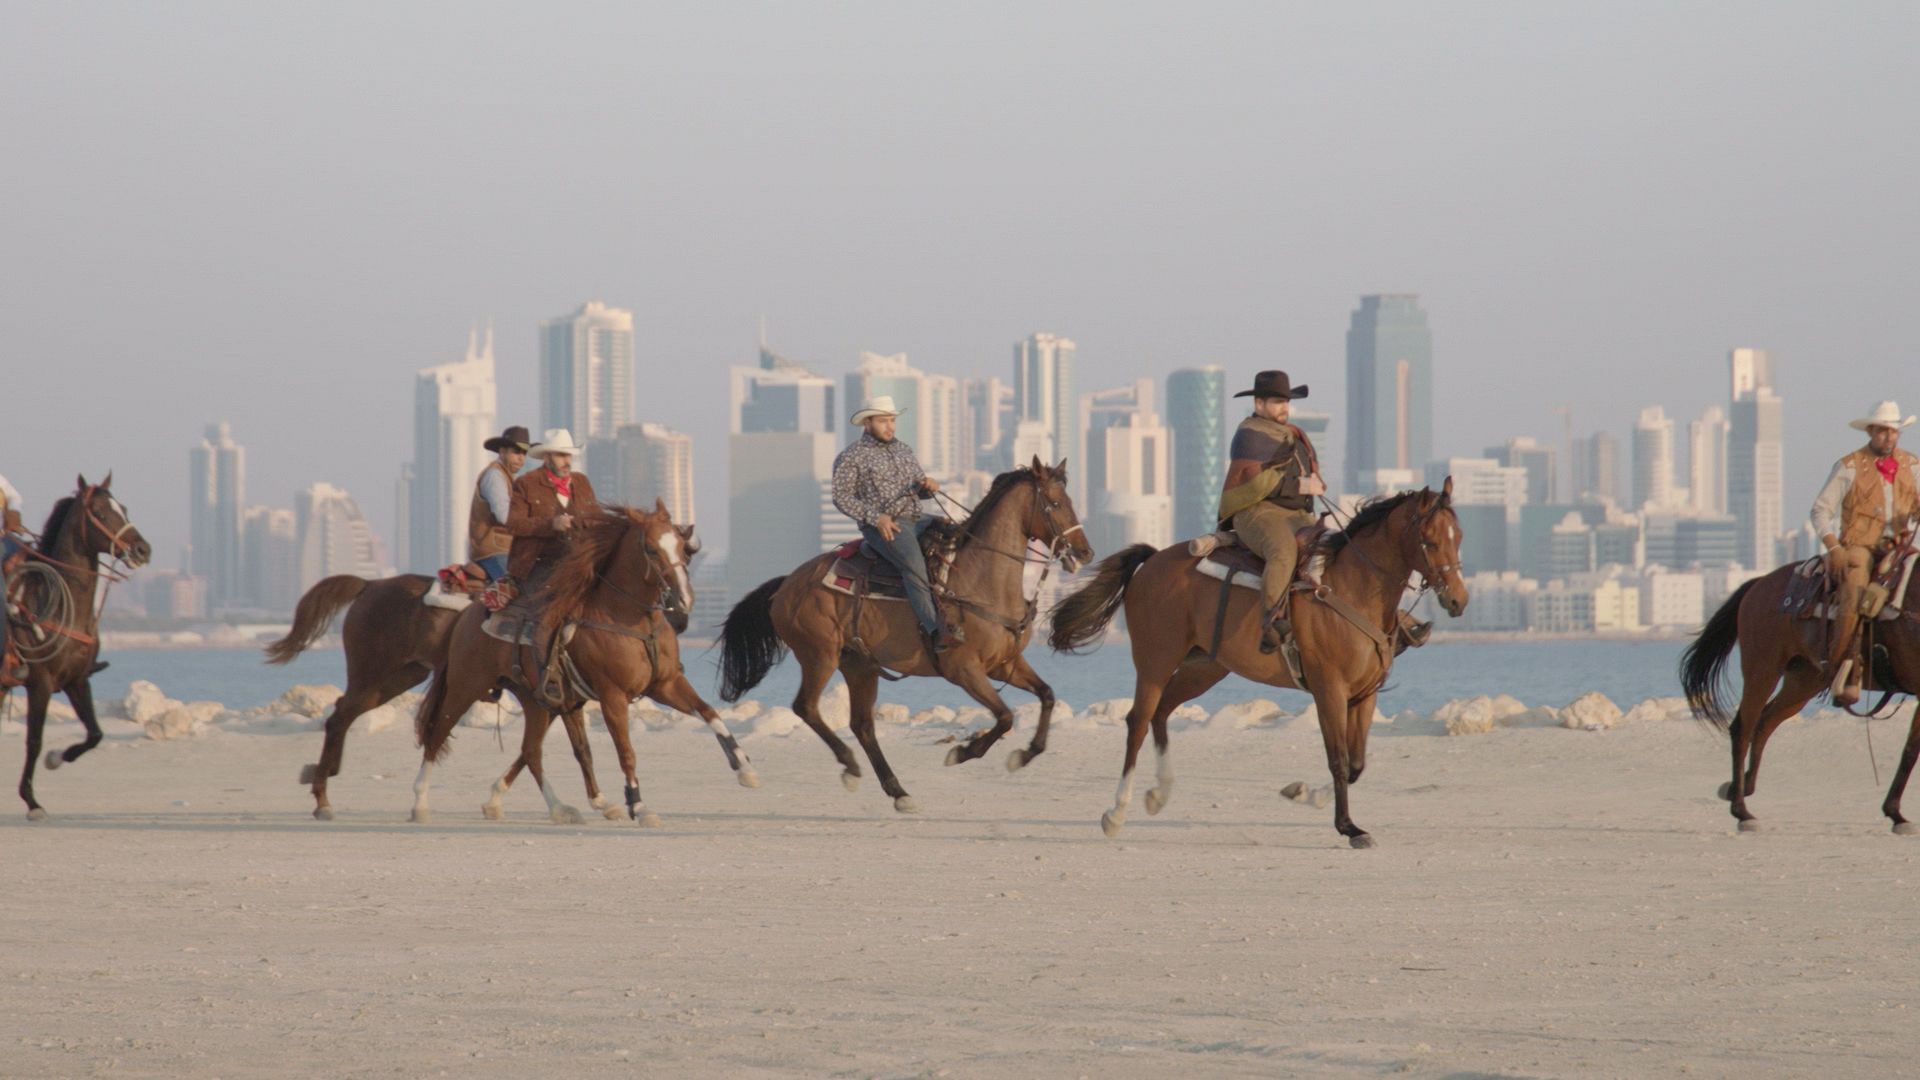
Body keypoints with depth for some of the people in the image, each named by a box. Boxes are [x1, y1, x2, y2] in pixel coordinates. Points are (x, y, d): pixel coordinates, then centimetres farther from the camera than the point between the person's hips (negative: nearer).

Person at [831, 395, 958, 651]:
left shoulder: (904, 450, 21)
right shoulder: (851, 456, 2)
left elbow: (920, 489, 26)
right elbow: (842, 497, -4)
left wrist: (928, 486, 0)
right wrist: (876, 517, -15)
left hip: (915, 521, 7)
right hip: (883, 527, -7)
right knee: (914, 563, -33)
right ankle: (935, 630, -43)